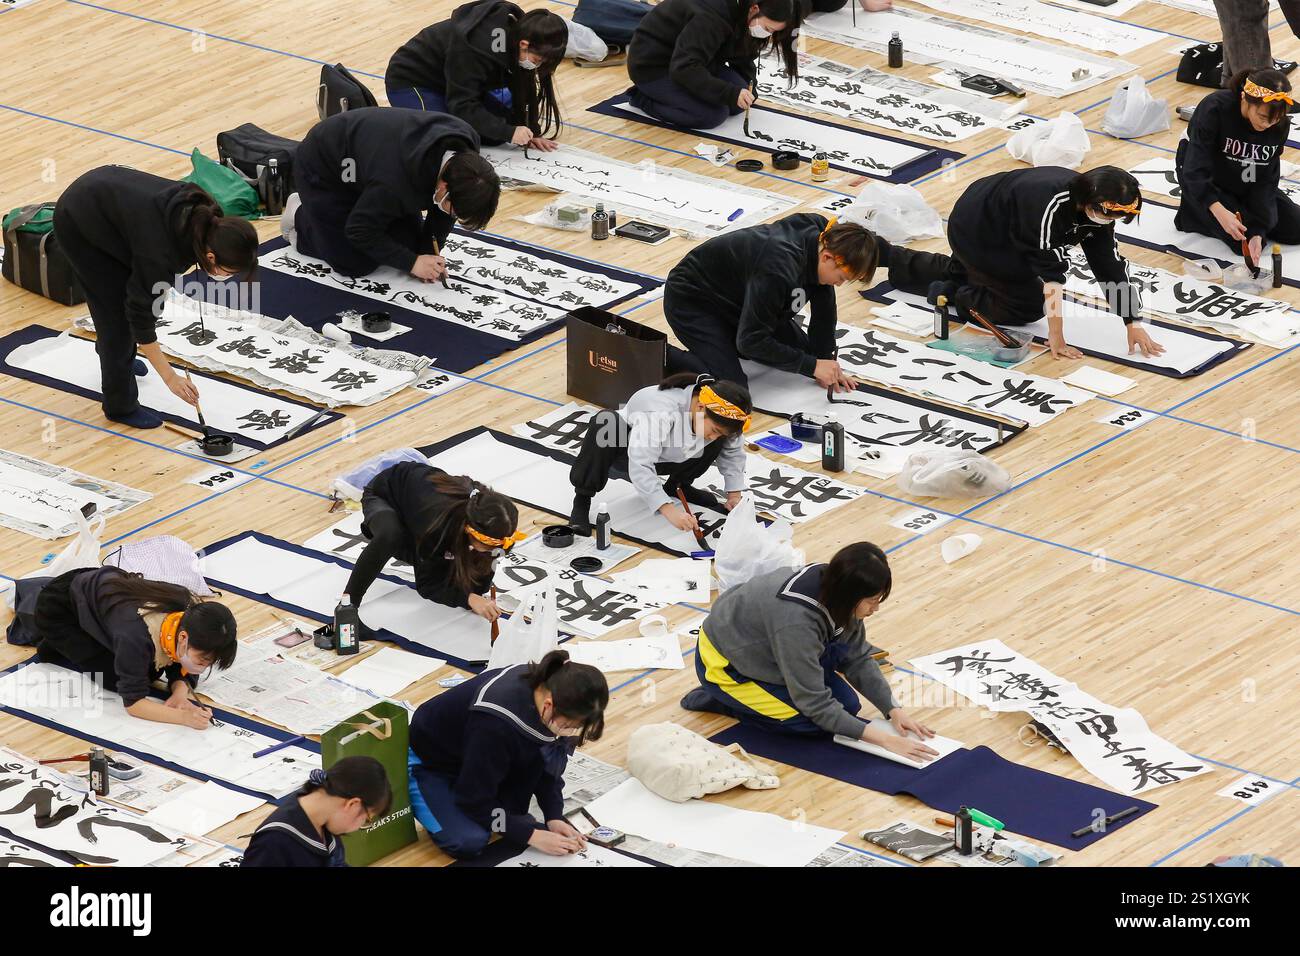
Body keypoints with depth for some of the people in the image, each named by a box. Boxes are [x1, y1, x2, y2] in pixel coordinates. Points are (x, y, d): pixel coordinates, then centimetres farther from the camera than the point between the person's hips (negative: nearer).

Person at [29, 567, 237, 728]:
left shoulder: (191, 611, -24)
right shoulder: (137, 637, -42)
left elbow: (179, 665, -6)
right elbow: (133, 703, -33)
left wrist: (181, 691, -25)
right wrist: (183, 716, -44)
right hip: (57, 608, -6)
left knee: (151, 670, 6)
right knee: (116, 678, -14)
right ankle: (50, 645, 9)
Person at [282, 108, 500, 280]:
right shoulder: (396, 181, -45)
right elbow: (360, 231, -26)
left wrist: (429, 254, -12)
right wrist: (412, 263, -24)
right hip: (322, 169, -7)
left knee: (409, 243, 4)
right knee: (357, 264, -9)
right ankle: (301, 218, 15)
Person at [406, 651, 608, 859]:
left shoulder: (549, 685, -20)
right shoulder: (496, 724, -41)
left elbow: (547, 763, -2)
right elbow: (476, 801, -28)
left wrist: (554, 817, -11)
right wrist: (530, 835, -24)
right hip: (430, 762, -6)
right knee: (470, 841, -26)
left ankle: (512, 812, 3)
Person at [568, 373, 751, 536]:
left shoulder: (719, 417, -22)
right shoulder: (660, 412, -42)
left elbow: (733, 451, -3)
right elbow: (640, 466, -48)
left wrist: (734, 494, -12)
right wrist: (670, 511, -54)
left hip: (668, 459, 6)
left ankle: (677, 486, 10)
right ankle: (582, 500, -23)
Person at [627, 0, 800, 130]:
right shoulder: (713, 17, -35)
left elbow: (743, 57, 9)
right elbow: (684, 69, -38)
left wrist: (748, 90, -5)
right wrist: (730, 93, -40)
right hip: (653, 66, -9)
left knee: (737, 104, -7)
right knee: (714, 114, -23)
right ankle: (643, 98, -4)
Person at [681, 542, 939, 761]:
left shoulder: (831, 587, -16)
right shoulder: (796, 620, -38)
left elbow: (858, 659, -3)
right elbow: (815, 703, -31)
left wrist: (894, 711, -14)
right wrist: (883, 740, -31)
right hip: (723, 663, -7)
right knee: (817, 719, -18)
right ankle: (720, 699, -3)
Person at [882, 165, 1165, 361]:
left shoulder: (1099, 208, -16)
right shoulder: (1049, 205, -40)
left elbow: (1111, 265, -11)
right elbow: (1051, 273, -38)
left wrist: (1132, 324, -12)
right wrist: (1056, 337, -35)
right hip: (973, 230, -9)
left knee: (959, 272, 33)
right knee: (1028, 306, -9)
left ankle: (883, 254, 47)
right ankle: (952, 296, 3)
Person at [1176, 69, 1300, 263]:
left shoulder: (1280, 125, -20)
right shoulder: (1214, 109, -33)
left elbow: (1266, 180, -17)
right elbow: (1194, 169, -35)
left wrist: (1258, 231, -28)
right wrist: (1219, 211, -49)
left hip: (1246, 186, 5)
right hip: (1207, 184, -5)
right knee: (1242, 242, -18)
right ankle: (1193, 213, 6)